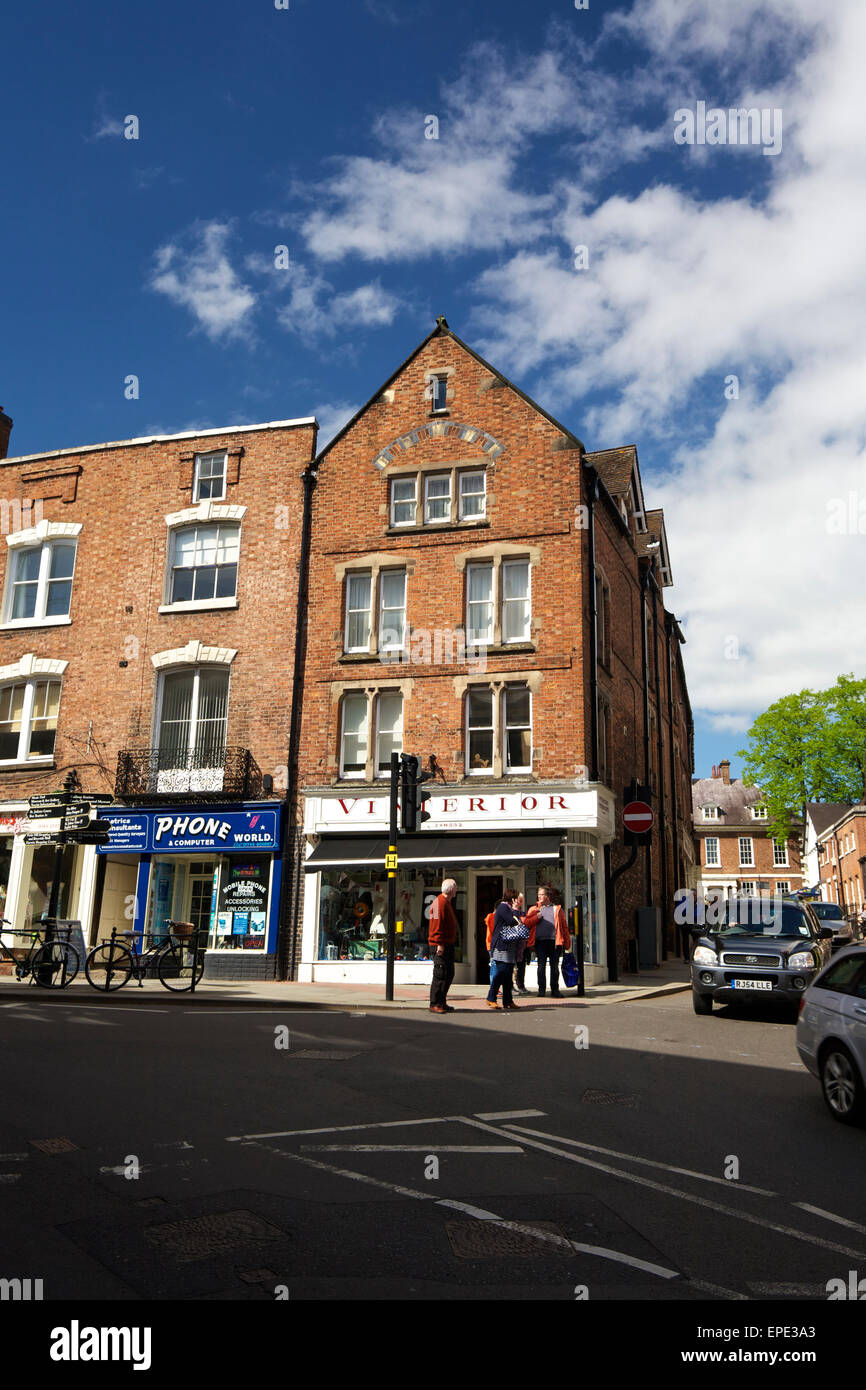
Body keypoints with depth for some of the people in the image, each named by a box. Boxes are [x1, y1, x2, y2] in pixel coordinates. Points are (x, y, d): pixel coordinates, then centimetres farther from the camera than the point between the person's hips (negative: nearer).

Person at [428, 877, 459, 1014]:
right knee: (440, 975, -7)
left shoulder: (446, 902, 19)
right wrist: (439, 944, -22)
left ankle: (442, 1002, 20)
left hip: (448, 945, 10)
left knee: (449, 974, 13)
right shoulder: (440, 902, -14)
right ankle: (434, 1004, -2)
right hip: (440, 945, -10)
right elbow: (437, 925, -20)